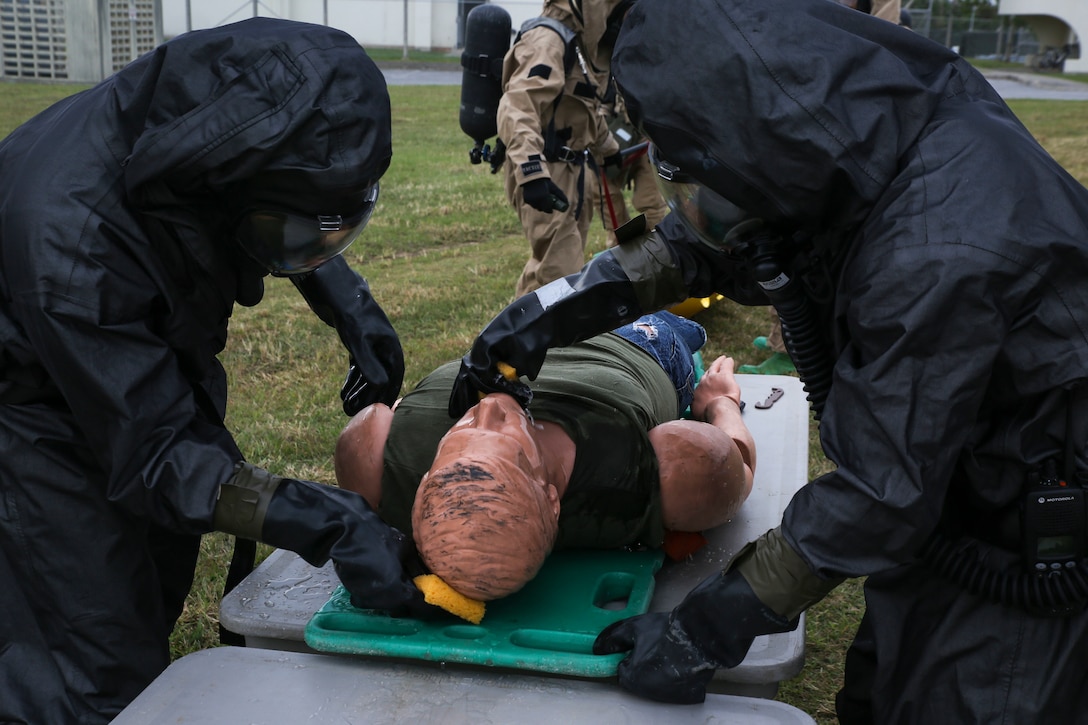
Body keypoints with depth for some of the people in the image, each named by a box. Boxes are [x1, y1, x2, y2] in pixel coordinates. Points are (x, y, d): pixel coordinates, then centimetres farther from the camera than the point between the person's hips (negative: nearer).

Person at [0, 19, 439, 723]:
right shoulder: (72, 237, -40)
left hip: (154, 368, 7)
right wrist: (330, 526, -42)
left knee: (157, 603, 20)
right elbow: (152, 455, -33)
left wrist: (350, 303, -11)